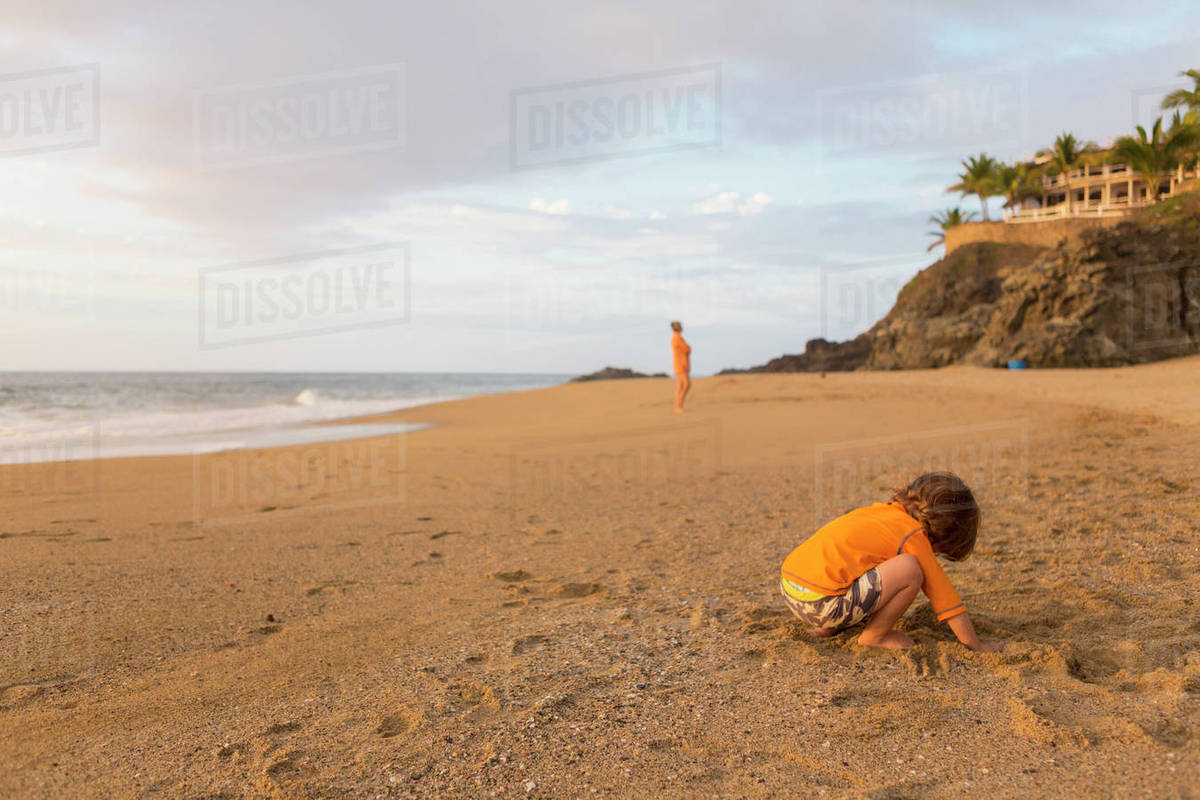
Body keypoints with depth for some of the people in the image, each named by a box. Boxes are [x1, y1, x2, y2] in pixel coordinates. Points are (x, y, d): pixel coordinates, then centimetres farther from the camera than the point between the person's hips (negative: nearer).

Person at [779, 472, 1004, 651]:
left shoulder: (880, 510, 23)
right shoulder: (915, 536, 0)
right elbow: (946, 598, 7)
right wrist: (978, 647, 19)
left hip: (788, 584, 9)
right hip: (822, 603, -9)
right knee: (911, 570, -11)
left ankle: (829, 627, 22)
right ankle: (873, 637, 6)